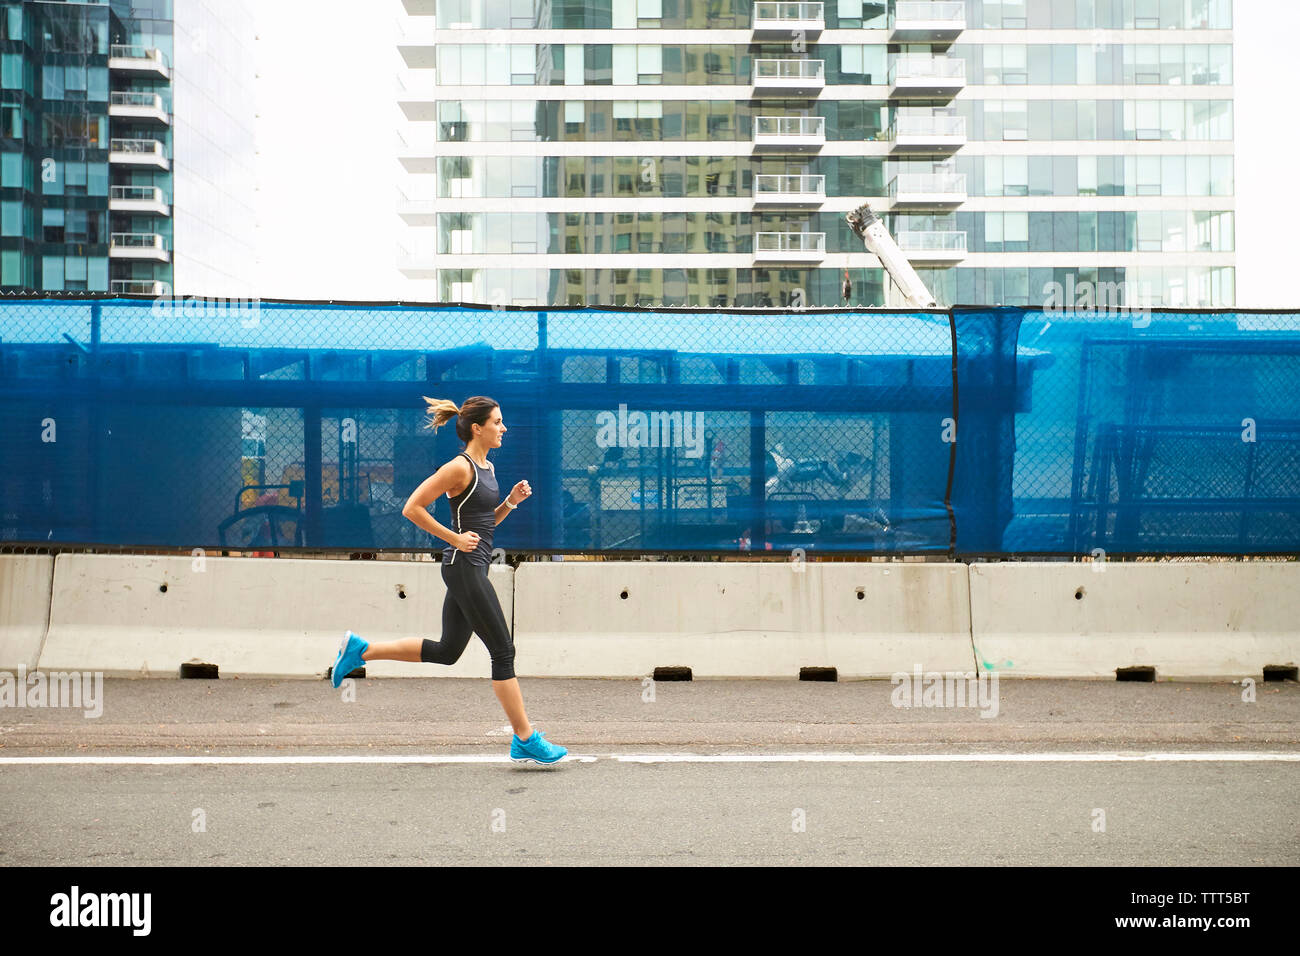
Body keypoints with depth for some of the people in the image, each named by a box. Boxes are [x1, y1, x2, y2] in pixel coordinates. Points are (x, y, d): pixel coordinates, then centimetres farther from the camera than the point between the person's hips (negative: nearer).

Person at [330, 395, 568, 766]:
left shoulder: (487, 467, 13)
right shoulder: (459, 468, -14)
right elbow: (412, 508, -16)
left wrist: (511, 501, 6)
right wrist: (454, 538, -15)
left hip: (472, 568, 10)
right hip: (464, 567, -10)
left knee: (447, 651, 15)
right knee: (503, 651, -5)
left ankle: (360, 651, 22)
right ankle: (525, 740, 1)